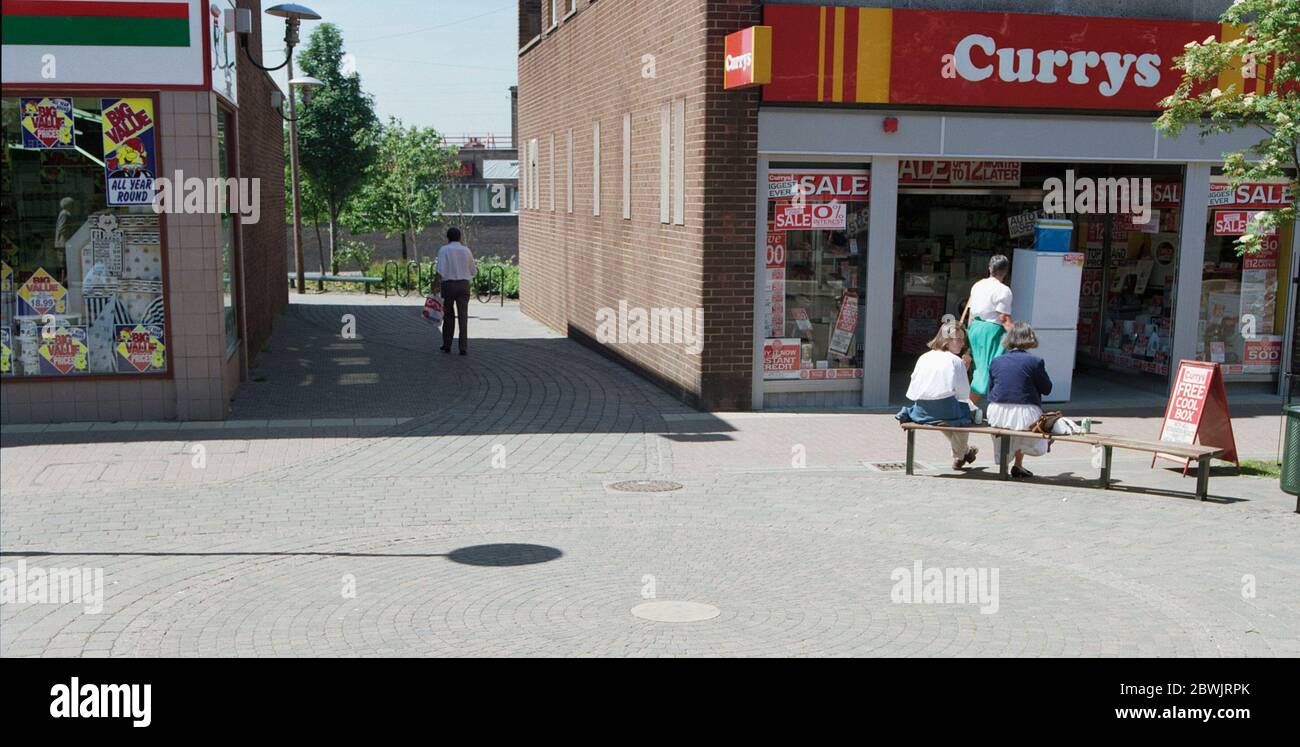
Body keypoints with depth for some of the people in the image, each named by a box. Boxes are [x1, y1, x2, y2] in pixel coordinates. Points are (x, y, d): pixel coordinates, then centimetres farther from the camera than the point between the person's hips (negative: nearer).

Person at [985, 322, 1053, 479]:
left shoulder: (995, 361, 6)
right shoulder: (1035, 361, -6)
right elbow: (1047, 389, 4)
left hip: (996, 414, 4)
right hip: (1025, 414, -4)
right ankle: (1018, 464, 21)